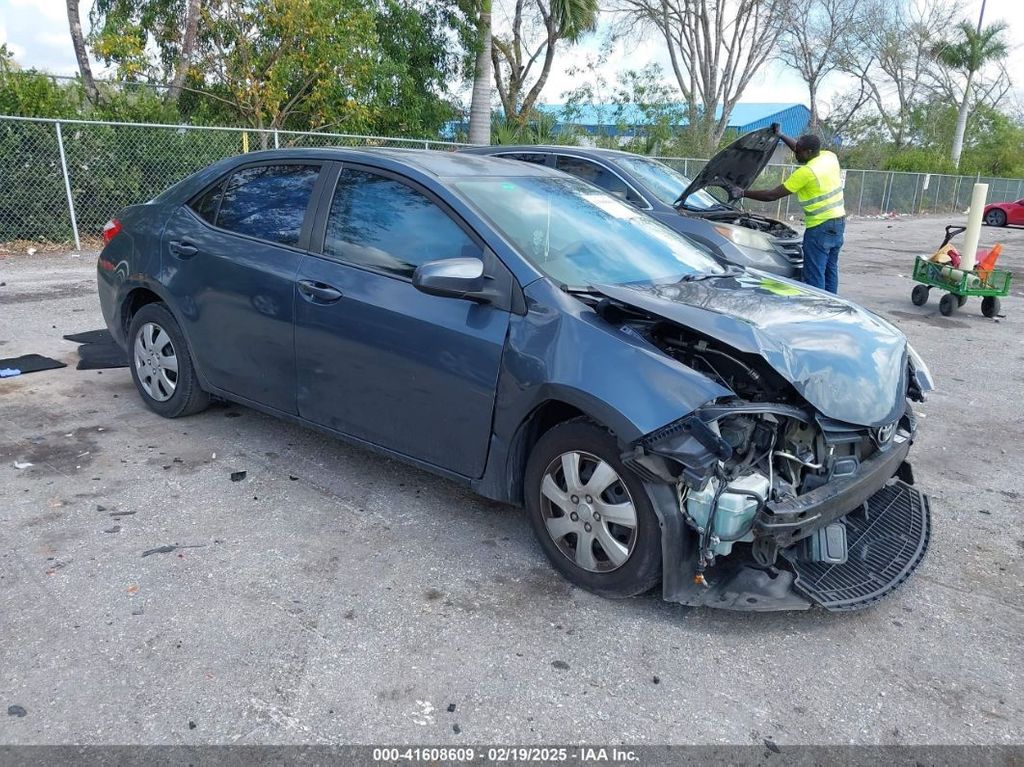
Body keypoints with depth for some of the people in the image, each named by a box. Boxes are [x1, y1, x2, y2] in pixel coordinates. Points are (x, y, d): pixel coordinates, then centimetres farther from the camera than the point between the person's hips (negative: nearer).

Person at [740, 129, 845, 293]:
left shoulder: (806, 172, -18)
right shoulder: (830, 156, 5)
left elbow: (772, 195, -13)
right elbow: (801, 150, 25)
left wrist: (744, 193, -7)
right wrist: (780, 136, 22)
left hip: (820, 226, -9)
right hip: (839, 221, 9)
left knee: (814, 275, -4)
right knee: (830, 270, 16)